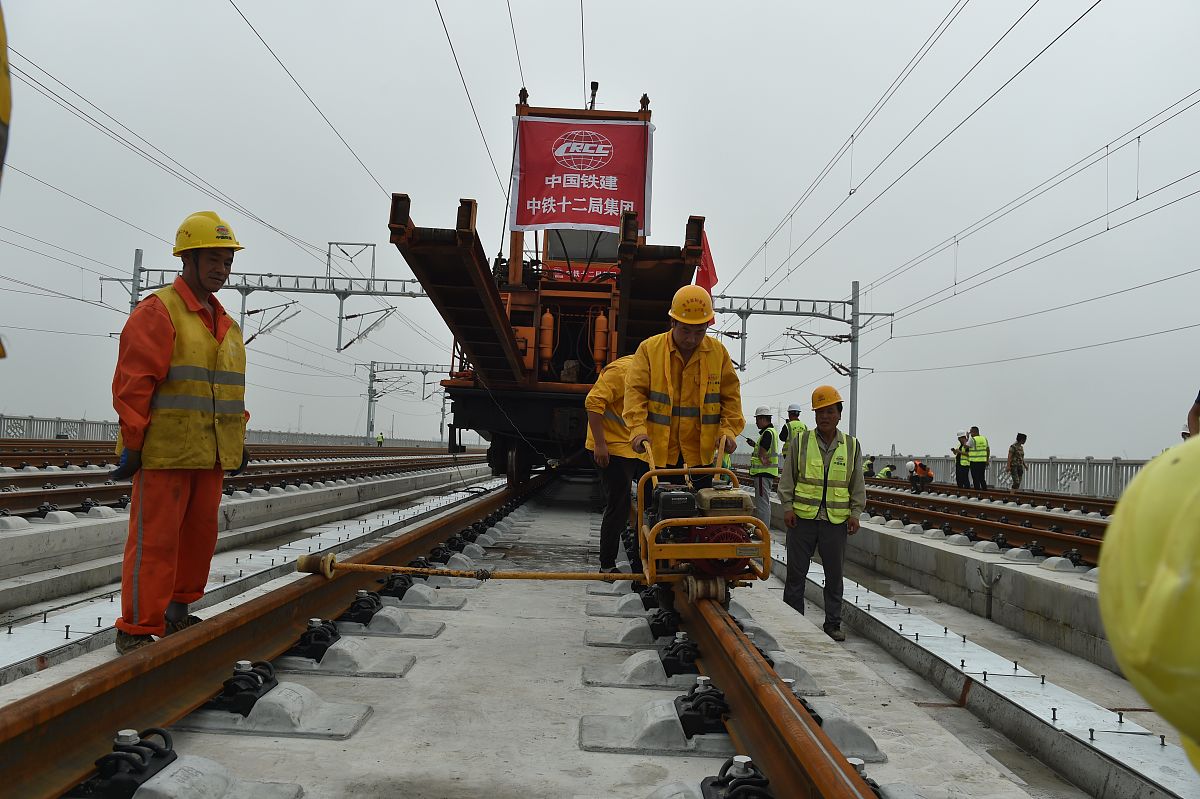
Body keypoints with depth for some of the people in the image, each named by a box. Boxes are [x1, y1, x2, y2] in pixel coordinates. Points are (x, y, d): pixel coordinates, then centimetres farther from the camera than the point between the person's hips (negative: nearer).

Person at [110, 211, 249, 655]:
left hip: (210, 454, 8)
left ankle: (176, 613, 27)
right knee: (154, 540, -3)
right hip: (164, 452, -7)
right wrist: (131, 443, -14)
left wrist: (238, 442, 18)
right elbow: (132, 383, -12)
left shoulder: (227, 326, 17)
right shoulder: (157, 312, -8)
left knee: (199, 535, 13)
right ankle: (137, 629, 6)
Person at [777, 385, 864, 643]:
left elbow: (858, 484, 11)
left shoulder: (851, 446, 7)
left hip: (836, 520, 1)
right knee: (796, 572, 4)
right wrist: (788, 507, -2)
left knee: (834, 574, 7)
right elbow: (788, 478, 5)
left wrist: (855, 513, 4)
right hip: (802, 517, -1)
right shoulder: (800, 442, 3)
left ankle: (833, 624, 18)